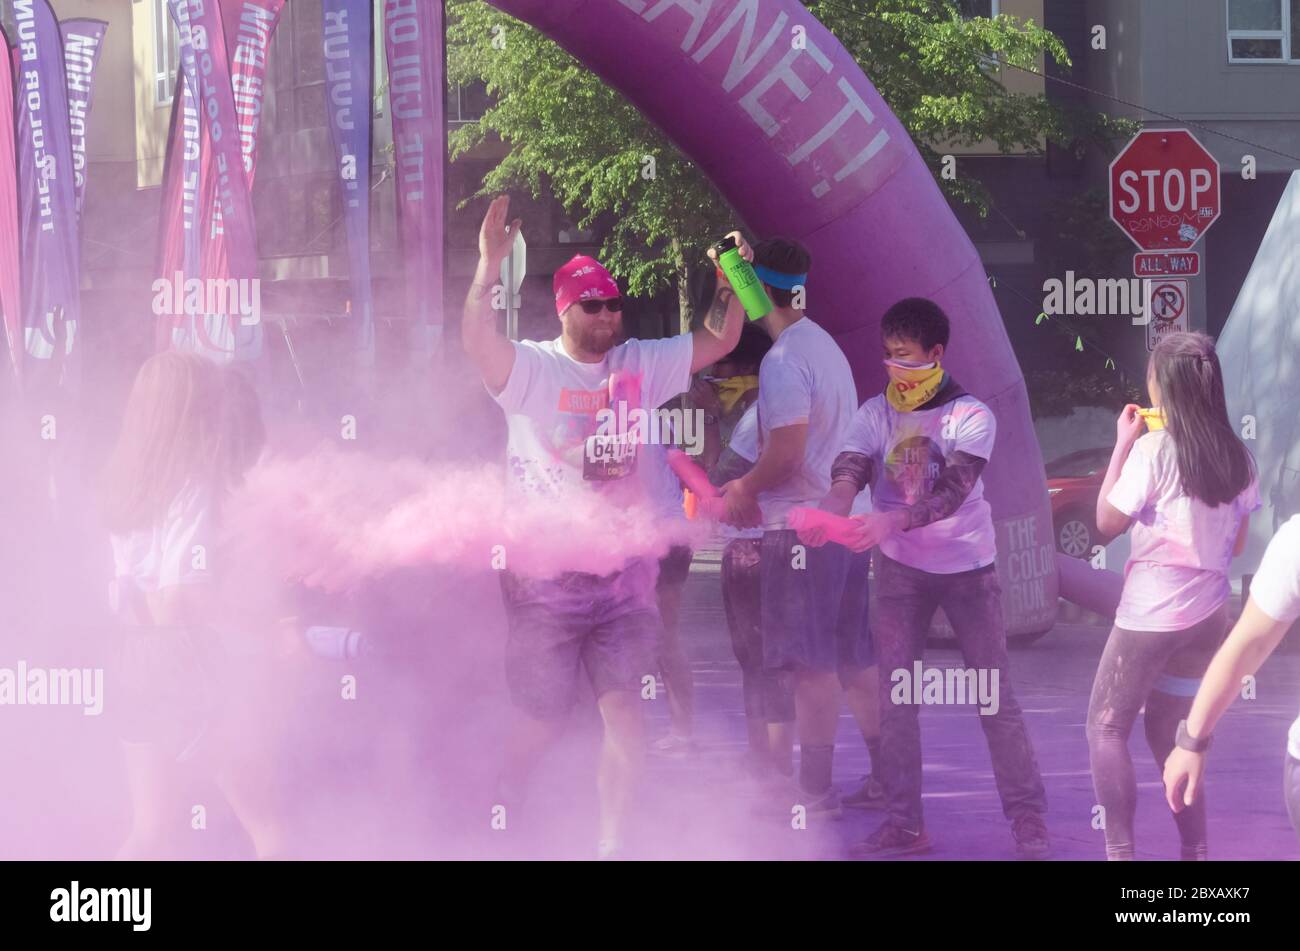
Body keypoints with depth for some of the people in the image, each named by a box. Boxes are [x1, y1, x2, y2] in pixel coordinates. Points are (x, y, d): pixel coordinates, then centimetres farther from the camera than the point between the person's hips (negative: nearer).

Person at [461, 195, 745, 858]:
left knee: (624, 710, -3)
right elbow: (477, 341, -24)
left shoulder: (642, 364, 10)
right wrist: (489, 266, -33)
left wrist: (732, 279, 0)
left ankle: (611, 843, 3)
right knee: (542, 720, 0)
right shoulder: (530, 370, -5)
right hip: (544, 574, -4)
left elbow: (717, 340, 16)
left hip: (622, 573, 4)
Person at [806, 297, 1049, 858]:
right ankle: (903, 823, 4)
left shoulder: (971, 417, -12)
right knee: (894, 697, 0)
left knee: (994, 695, -3)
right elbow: (849, 471, -18)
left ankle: (1027, 816, 2)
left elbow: (953, 490, -27)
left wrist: (891, 521, -44)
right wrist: (831, 510, -42)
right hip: (901, 570, 3)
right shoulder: (875, 415, -1)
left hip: (968, 565, -3)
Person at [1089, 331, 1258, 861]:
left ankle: (1120, 851, -4)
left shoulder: (1153, 449, -14)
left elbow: (1108, 522, -5)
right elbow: (1235, 543, 11)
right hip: (1207, 612, 6)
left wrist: (1122, 444, -2)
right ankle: (1194, 851, 13)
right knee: (1168, 729, 18)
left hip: (1151, 612, -6)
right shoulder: (1236, 456, 2)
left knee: (1107, 726, 5)